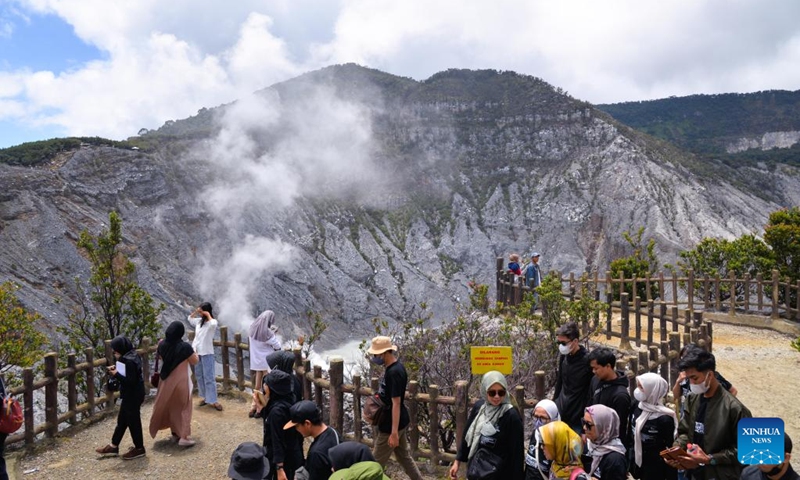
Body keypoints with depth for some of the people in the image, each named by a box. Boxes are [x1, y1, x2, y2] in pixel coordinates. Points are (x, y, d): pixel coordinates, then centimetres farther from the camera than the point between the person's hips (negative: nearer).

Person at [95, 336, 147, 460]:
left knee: (133, 422, 4)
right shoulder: (131, 355, 5)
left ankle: (139, 448, 17)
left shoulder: (129, 361, -25)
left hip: (132, 396, -10)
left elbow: (130, 381, -26)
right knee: (122, 420, 19)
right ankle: (113, 446, 31)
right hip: (131, 395, 10)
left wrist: (116, 374, -20)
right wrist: (117, 368, 4)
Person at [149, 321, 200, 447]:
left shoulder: (162, 345, -7)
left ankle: (174, 433, 29)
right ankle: (183, 437, 3)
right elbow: (195, 361, -9)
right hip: (180, 382, -5)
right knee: (183, 407, 6)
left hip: (166, 381, 5)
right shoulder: (185, 347, -21)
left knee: (169, 406, 19)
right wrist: (194, 352, 8)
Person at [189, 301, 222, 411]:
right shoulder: (199, 321, 8)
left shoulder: (212, 322, -11)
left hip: (207, 353, -7)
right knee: (199, 376, 14)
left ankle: (213, 400, -2)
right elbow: (190, 318, 27)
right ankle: (205, 397, 25)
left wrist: (208, 315, -19)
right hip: (196, 352, 7)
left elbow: (213, 324, -36)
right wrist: (196, 311, 9)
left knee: (209, 377, -6)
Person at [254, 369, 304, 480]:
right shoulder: (287, 401, 2)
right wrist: (260, 405, 5)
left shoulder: (277, 410, -25)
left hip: (284, 459, -9)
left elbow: (278, 440, -25)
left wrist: (279, 469, -23)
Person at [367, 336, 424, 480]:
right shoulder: (392, 368, 5)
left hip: (391, 425, -10)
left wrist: (394, 433, -24)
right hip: (398, 422, 10)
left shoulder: (394, 372, -25)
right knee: (404, 457, 19)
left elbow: (396, 403, -25)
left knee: (376, 462, 5)